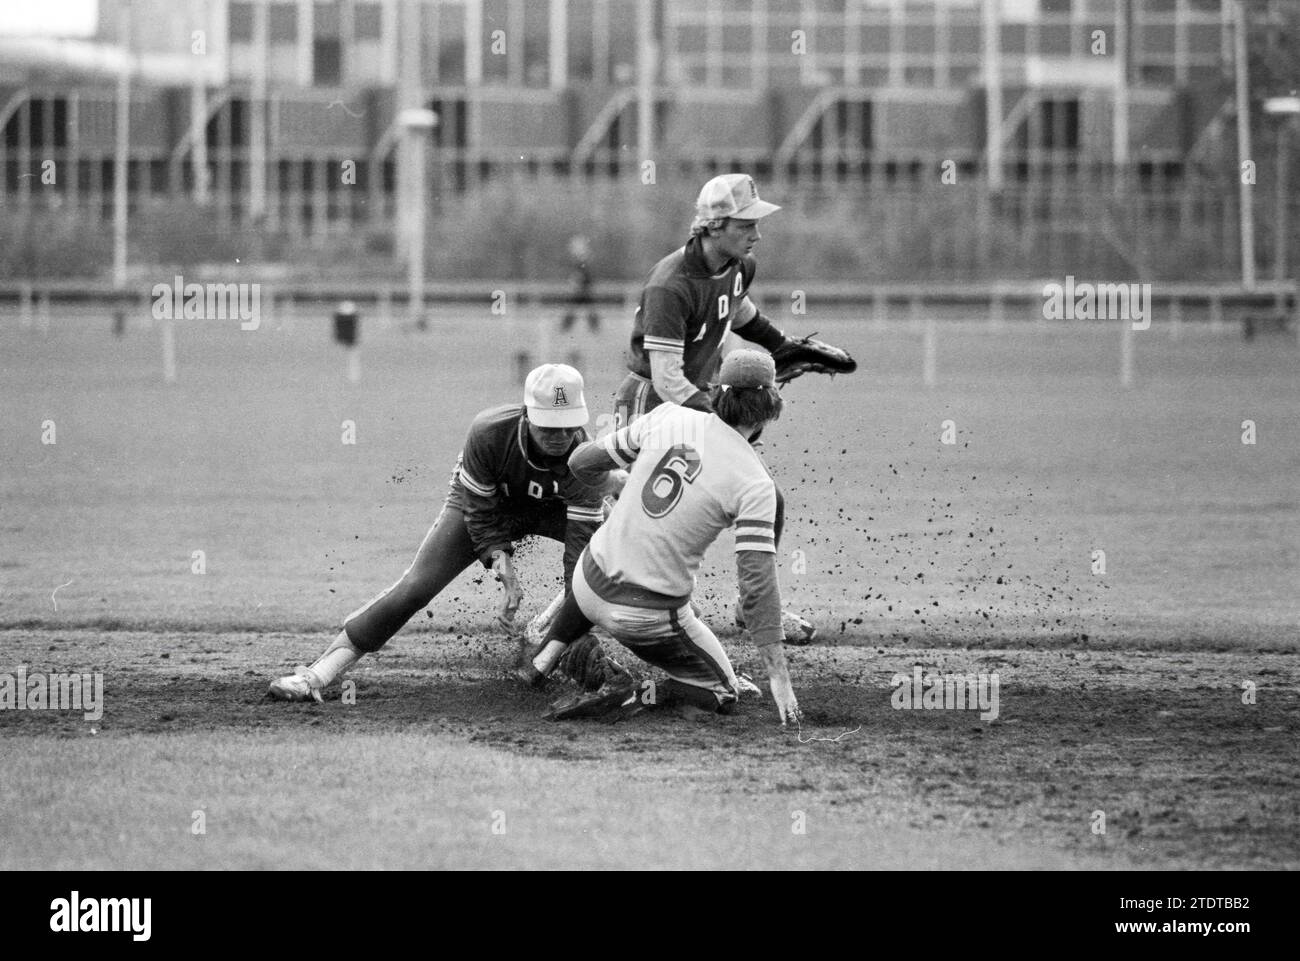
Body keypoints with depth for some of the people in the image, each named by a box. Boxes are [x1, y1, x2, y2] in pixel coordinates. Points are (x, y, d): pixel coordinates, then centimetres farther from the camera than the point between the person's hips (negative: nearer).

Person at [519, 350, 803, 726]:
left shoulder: (667, 417, -6)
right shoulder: (755, 483, -16)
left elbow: (582, 463, 3)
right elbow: (757, 581, -20)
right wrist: (778, 677, -18)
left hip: (592, 583, 5)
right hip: (651, 618, -5)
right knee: (723, 695, 13)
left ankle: (545, 658, 34)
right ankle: (624, 693, -8)